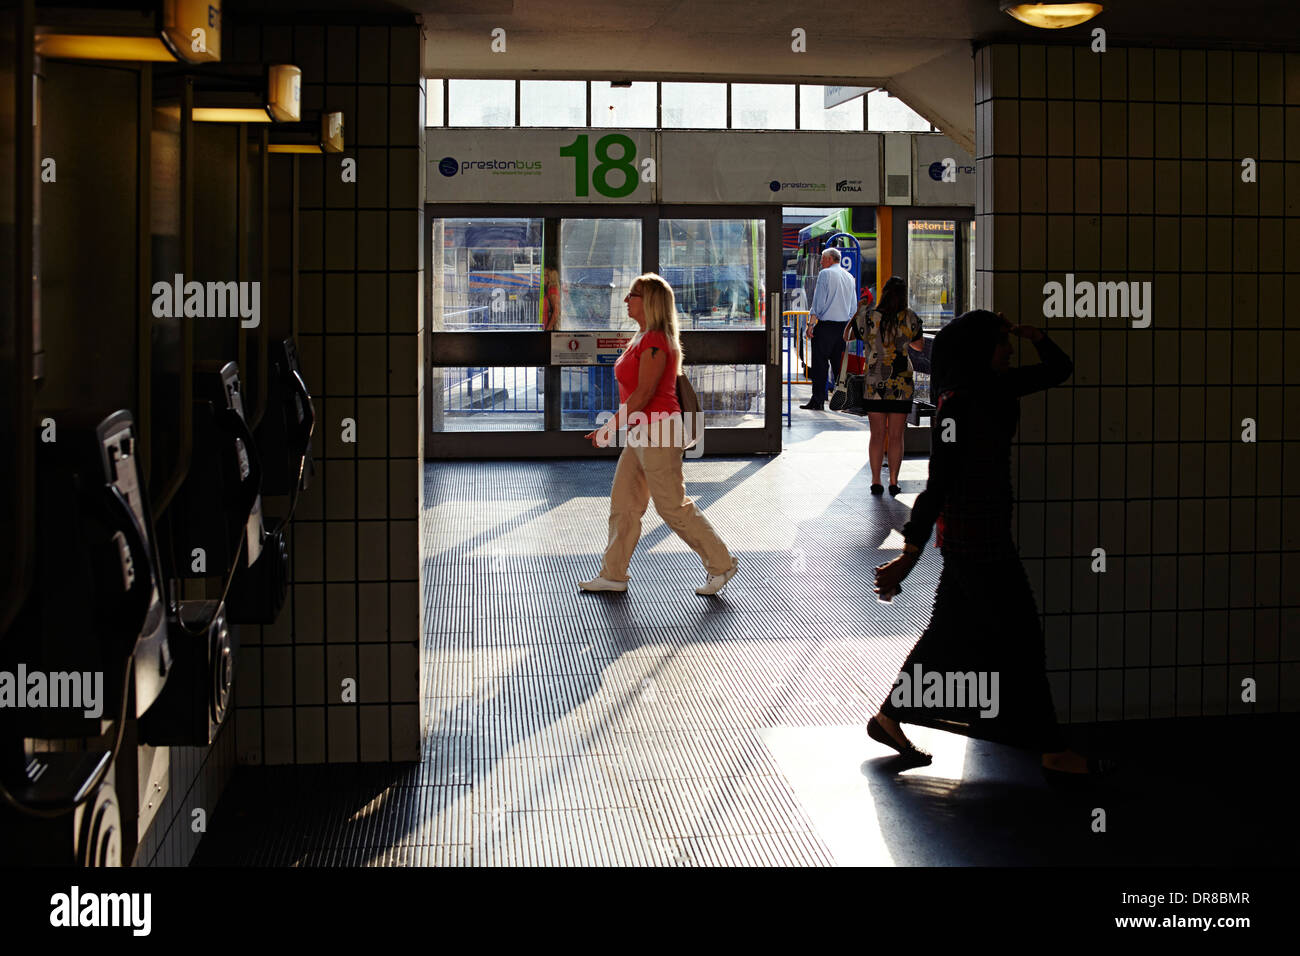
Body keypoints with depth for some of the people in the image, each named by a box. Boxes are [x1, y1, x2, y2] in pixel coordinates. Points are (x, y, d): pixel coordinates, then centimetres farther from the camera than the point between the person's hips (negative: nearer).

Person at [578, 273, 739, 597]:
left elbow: (644, 393, -22)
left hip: (657, 430, -10)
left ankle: (721, 564, 9)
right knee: (623, 502, 11)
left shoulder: (655, 342, -18)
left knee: (674, 506, -2)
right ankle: (613, 574, 17)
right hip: (641, 433, 10)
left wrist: (611, 428, -20)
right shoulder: (644, 338, 13)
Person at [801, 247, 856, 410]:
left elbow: (819, 301, -11)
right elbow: (853, 306, 17)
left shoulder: (825, 274, -6)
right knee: (839, 364, 9)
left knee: (820, 364, -5)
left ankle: (817, 401, -7)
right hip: (843, 326, 7)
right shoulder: (849, 277, 15)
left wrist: (811, 323, -10)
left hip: (825, 324, -6)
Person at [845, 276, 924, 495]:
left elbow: (846, 336, 9)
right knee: (896, 436, 6)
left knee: (877, 434, 7)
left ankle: (876, 481, 7)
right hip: (901, 386, 0)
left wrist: (858, 311, 17)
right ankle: (894, 482, 6)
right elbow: (920, 345, 9)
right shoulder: (909, 318, -7)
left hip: (874, 385, 0)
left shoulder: (868, 317, -9)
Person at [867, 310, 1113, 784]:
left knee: (950, 633, 16)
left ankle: (889, 718, 26)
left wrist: (1036, 337, -1)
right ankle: (1054, 753, 7)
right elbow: (939, 483, -22)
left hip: (985, 536, 10)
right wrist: (911, 552, -23)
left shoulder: (993, 389, 7)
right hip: (975, 540, -10)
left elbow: (1059, 369, 17)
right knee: (1020, 640, -2)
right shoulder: (958, 405, -19)